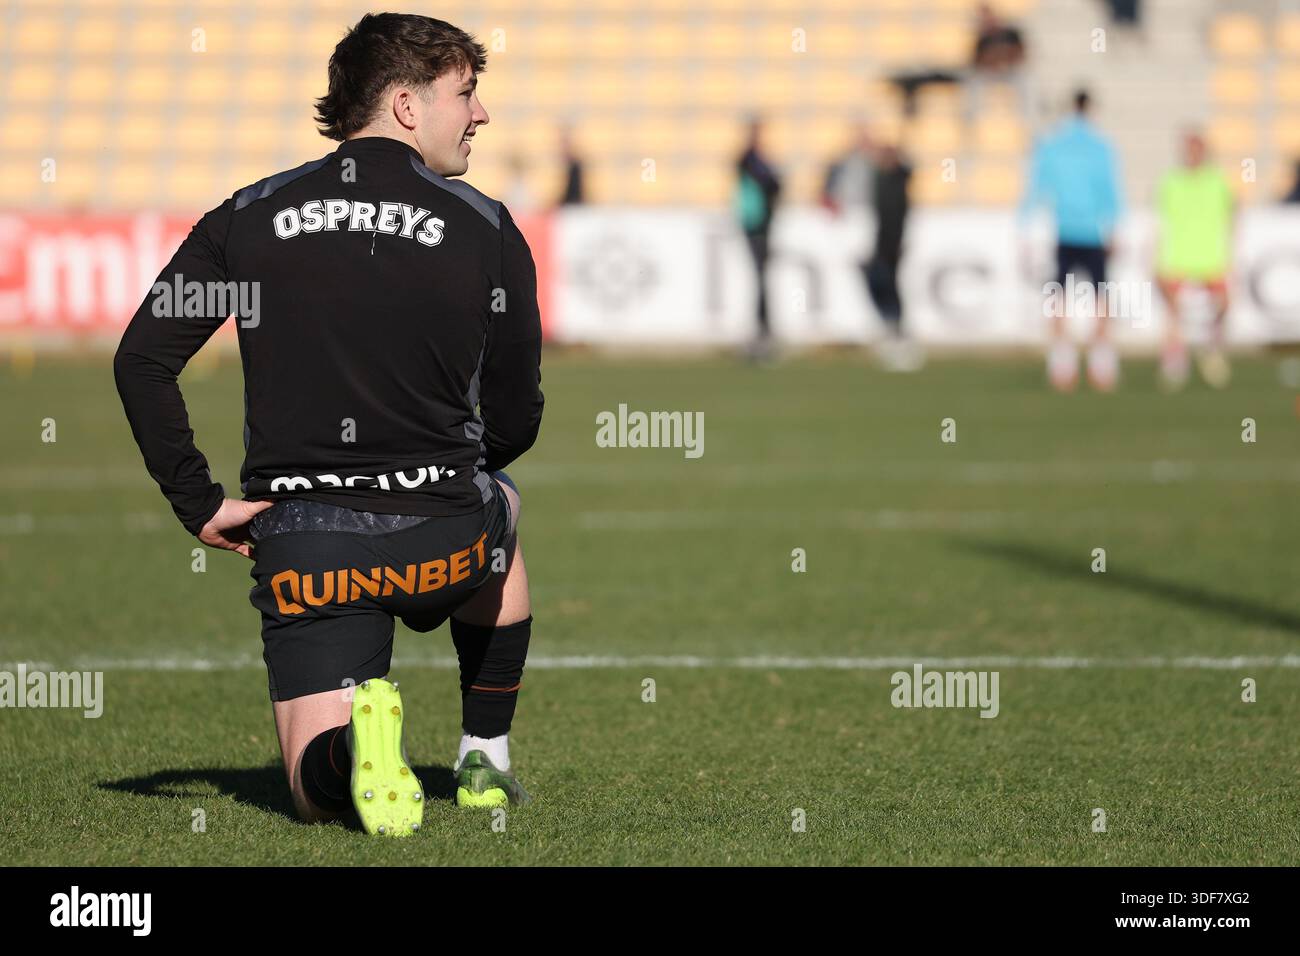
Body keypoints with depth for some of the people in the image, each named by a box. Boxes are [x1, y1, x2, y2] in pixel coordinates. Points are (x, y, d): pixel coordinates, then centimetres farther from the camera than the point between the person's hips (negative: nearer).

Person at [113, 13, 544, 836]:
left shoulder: (249, 217, 3)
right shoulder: (486, 229, -2)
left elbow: (141, 361, -2)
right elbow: (515, 422, 2)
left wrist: (200, 504, 2)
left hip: (302, 546, 0)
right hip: (441, 539, 0)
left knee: (319, 794, 9)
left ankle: (352, 746, -29)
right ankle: (486, 758, 33)